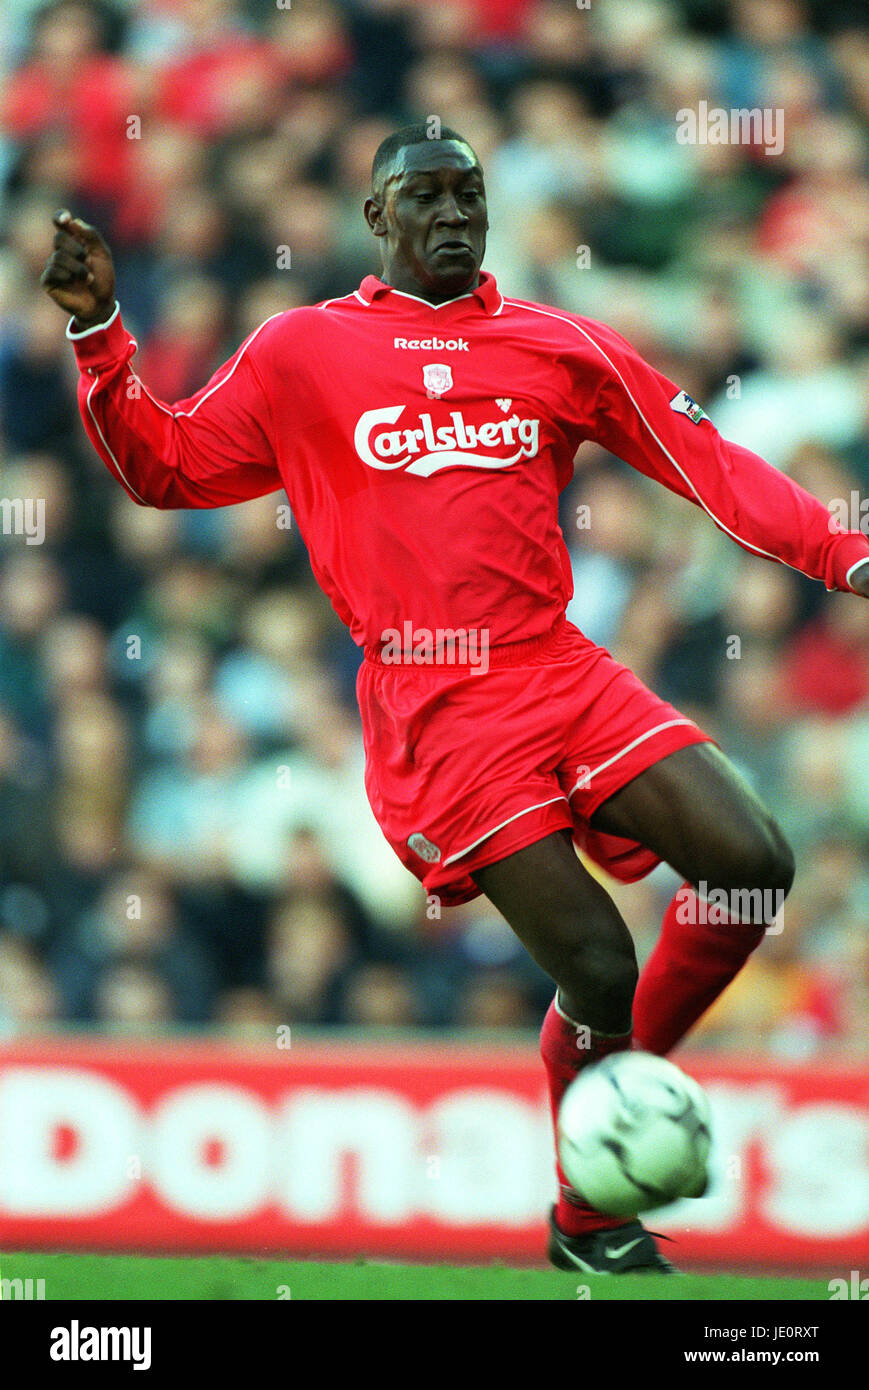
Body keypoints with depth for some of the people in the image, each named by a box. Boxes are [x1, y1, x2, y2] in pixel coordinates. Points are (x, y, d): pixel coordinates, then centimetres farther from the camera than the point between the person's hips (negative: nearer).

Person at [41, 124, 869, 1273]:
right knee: (599, 970, -11)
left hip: (559, 667, 4)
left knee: (754, 869, -12)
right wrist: (99, 330, 0)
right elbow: (163, 465, 13)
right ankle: (589, 1223, 11)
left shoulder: (559, 347, 12)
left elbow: (708, 464, 11)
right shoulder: (300, 352, 8)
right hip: (433, 713, -4)